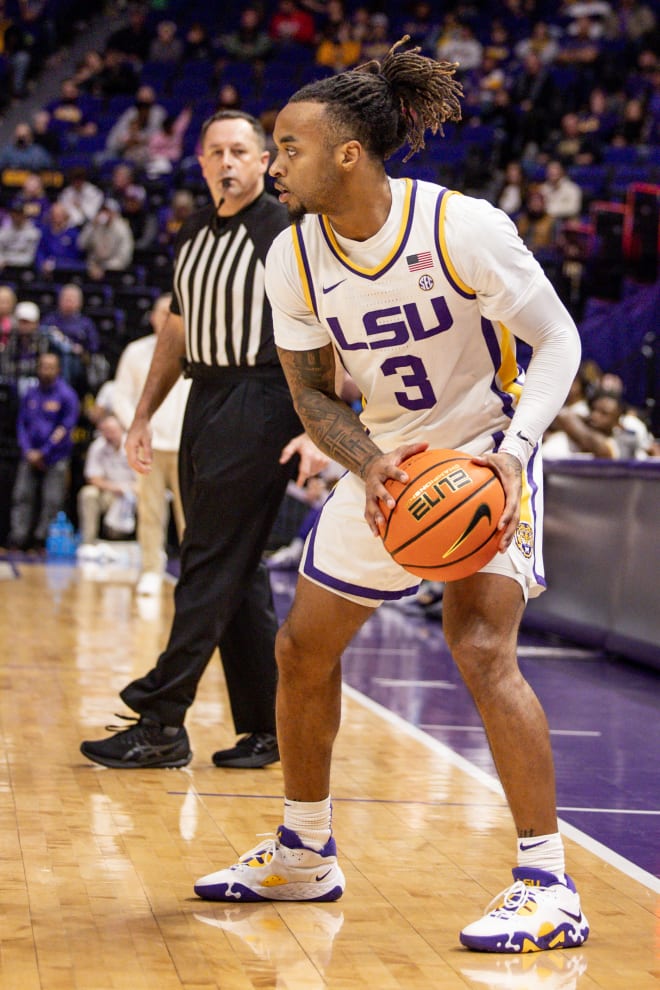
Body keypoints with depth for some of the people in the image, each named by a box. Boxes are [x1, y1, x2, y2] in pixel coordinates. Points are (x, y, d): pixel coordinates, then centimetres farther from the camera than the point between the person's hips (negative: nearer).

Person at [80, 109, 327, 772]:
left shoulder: (288, 234, -7)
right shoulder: (194, 234, 15)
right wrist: (143, 417, 20)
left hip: (258, 407, -8)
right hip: (206, 401, 8)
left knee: (212, 565, -8)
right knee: (236, 573, 8)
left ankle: (162, 721, -6)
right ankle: (266, 728, 14)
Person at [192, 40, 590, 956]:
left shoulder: (462, 229, -23)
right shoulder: (294, 256, -8)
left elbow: (558, 341, -17)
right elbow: (311, 389, 1)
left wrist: (510, 449, -32)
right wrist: (369, 466, -19)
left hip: (484, 457, -6)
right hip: (385, 463, 7)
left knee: (480, 647, -23)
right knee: (303, 649, 10)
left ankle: (548, 888, -15)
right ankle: (304, 856, 29)